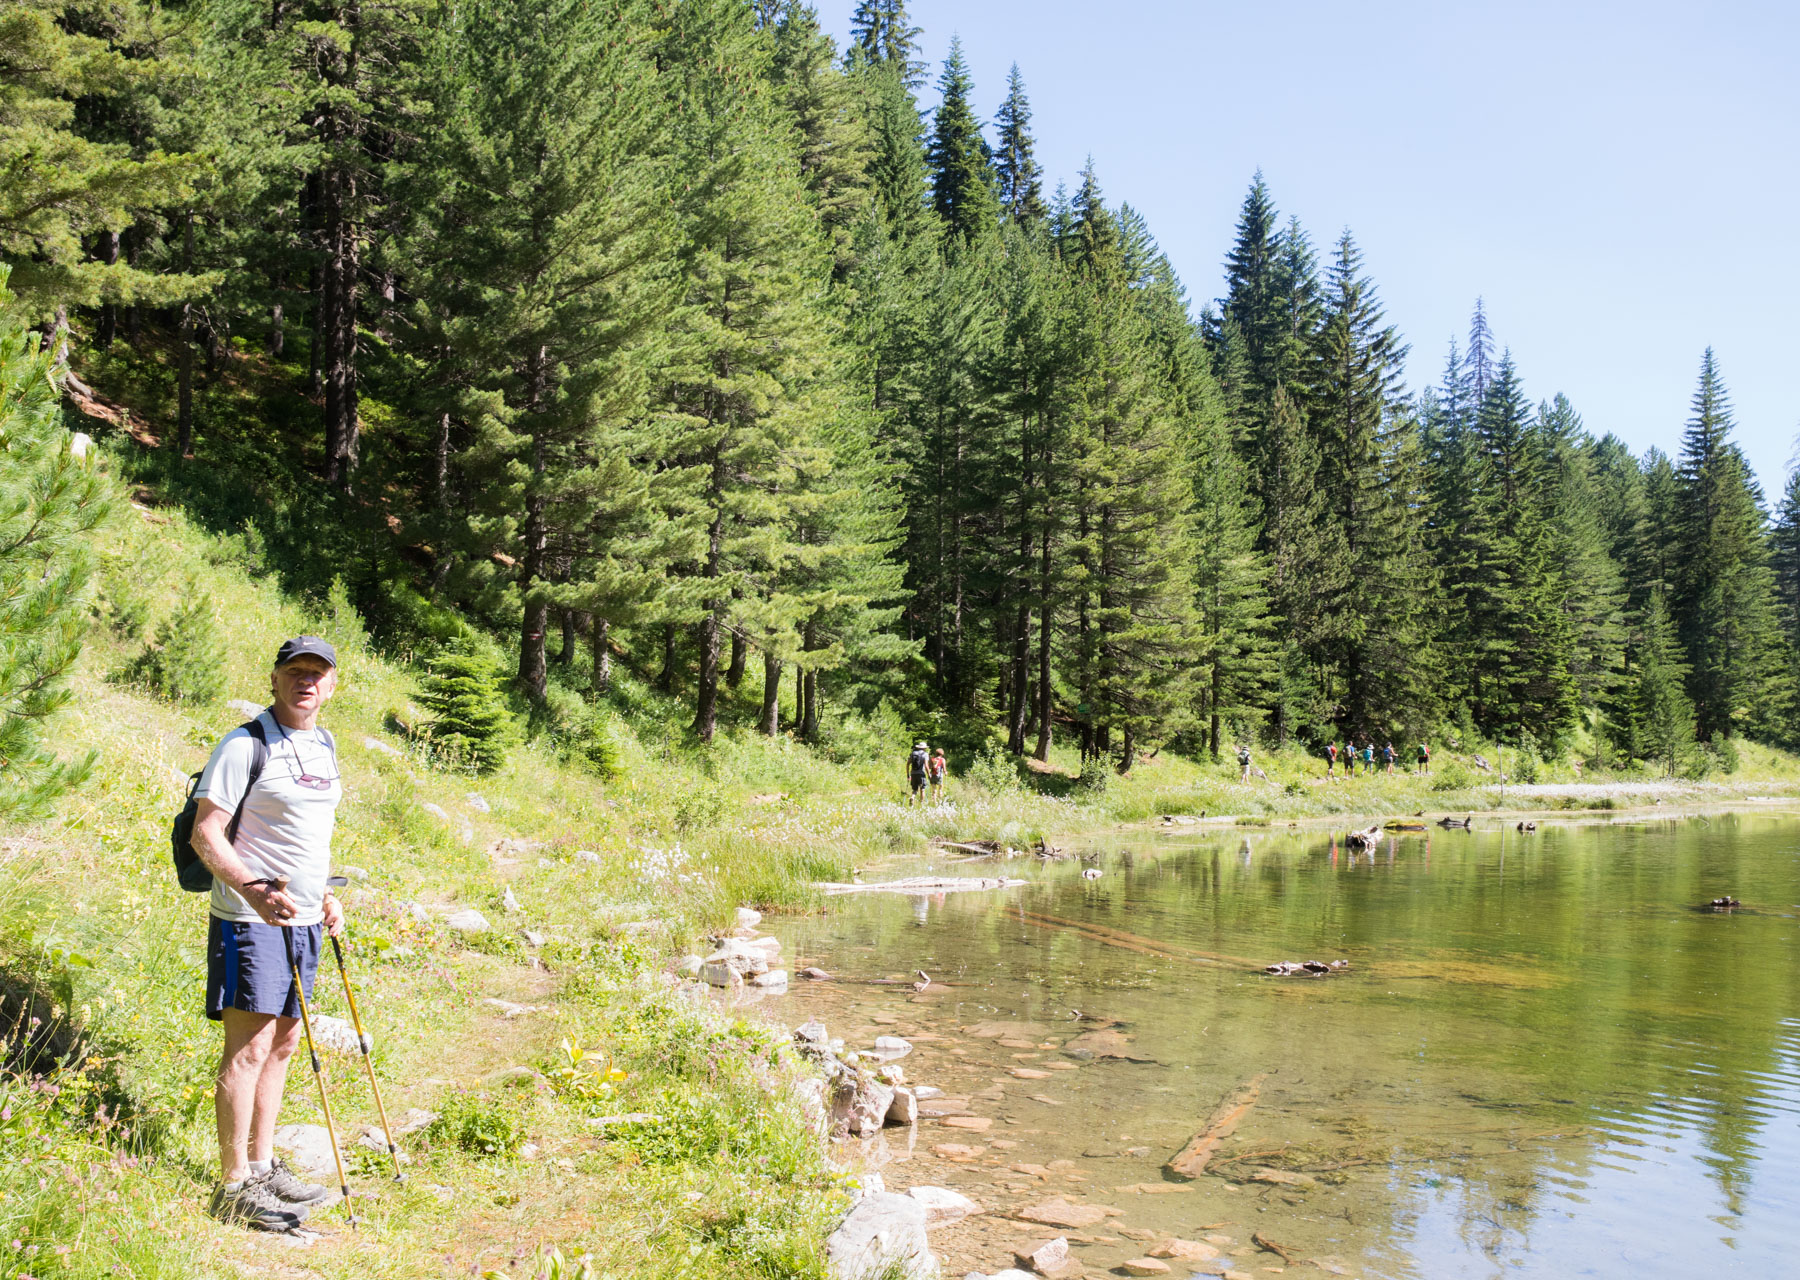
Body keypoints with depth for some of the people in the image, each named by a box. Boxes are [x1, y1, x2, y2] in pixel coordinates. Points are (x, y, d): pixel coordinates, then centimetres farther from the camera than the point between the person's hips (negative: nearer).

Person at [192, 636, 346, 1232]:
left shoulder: (324, 745, 13)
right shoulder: (244, 745, -12)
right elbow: (205, 833, -16)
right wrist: (252, 889, -29)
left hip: (303, 921, 8)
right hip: (250, 920, -8)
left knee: (282, 1043, 13)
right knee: (249, 1047, -7)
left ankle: (262, 1168, 24)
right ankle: (233, 1187, 1)